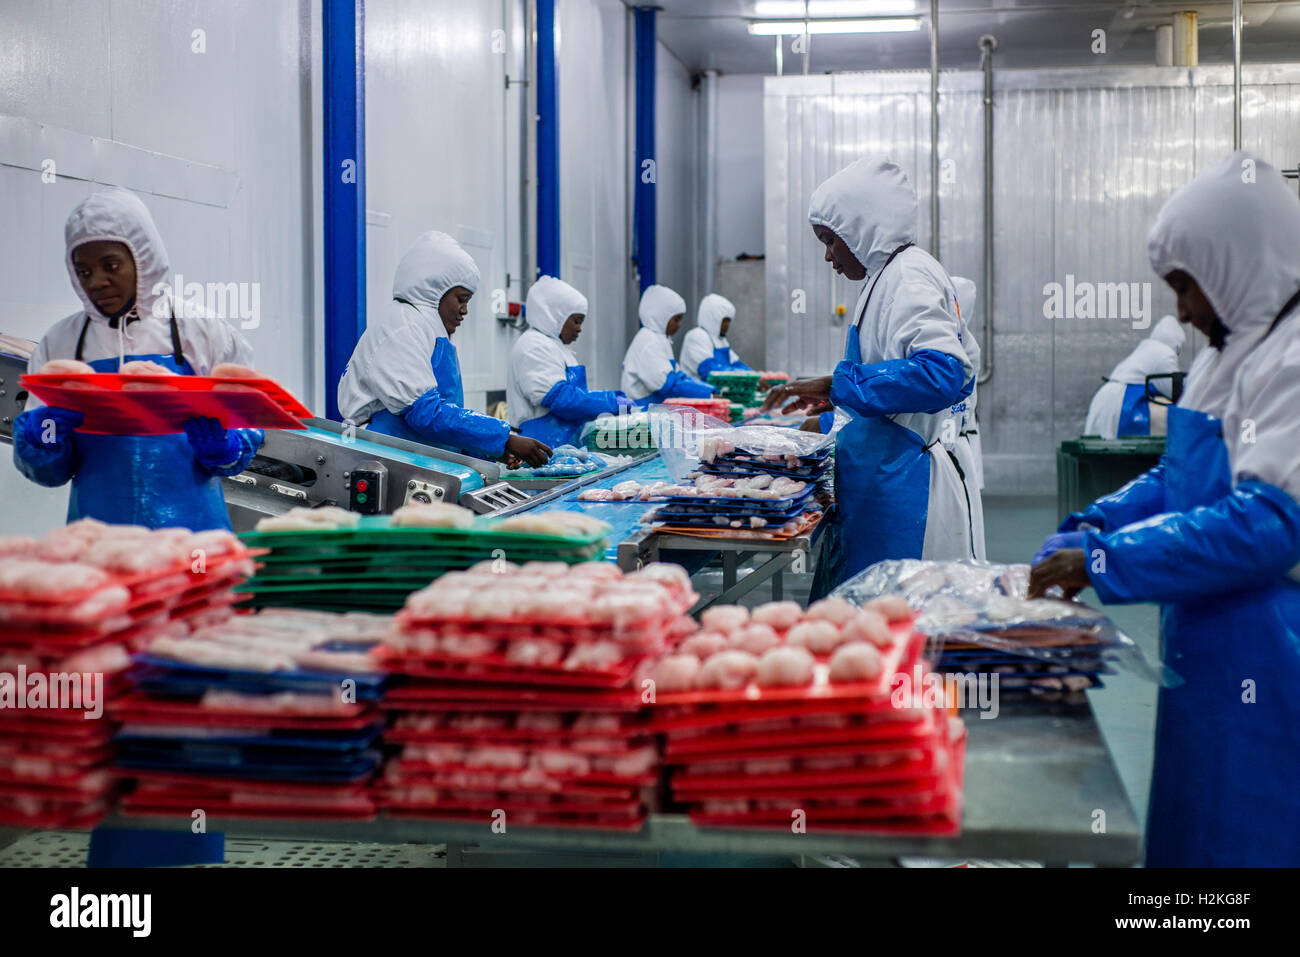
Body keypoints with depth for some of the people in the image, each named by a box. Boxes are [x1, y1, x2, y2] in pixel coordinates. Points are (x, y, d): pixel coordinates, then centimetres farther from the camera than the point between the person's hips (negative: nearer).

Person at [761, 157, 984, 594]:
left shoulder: (910, 275, -12)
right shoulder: (891, 273, 18)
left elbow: (943, 372, -26)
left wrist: (839, 386, -22)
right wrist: (837, 399, 24)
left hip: (909, 480, -10)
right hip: (890, 473, 10)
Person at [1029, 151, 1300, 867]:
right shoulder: (1231, 352, 13)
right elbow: (1177, 478, 20)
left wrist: (1104, 560, -22)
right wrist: (1095, 525, 3)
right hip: (1207, 647, 9)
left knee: (1242, 839, 2)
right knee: (1186, 832, 17)